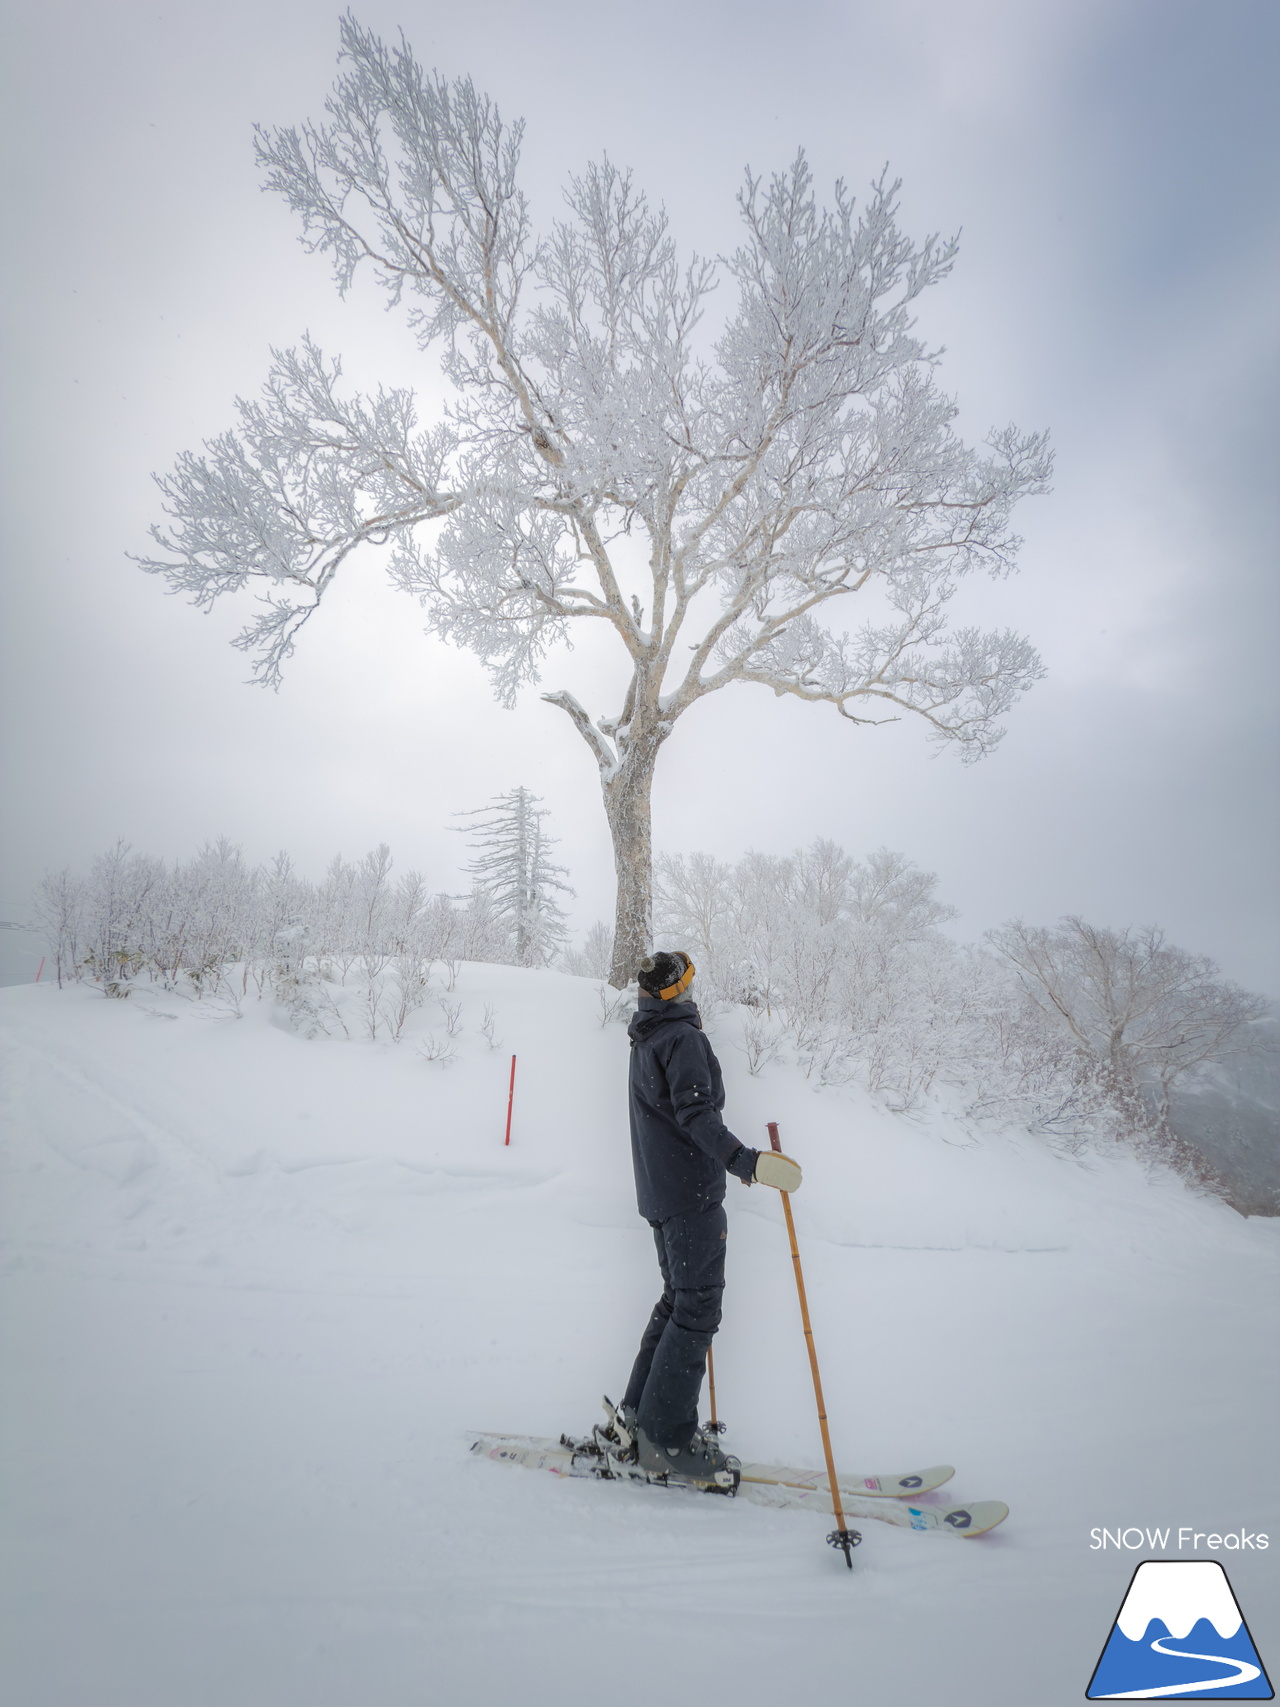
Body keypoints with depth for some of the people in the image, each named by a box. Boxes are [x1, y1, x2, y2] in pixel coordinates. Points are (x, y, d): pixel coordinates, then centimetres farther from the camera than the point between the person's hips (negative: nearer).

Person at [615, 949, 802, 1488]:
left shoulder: (645, 1040, 15)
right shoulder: (682, 1036, -14)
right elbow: (695, 1113, -26)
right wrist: (745, 1161, -37)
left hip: (659, 1192, 10)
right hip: (691, 1190, -10)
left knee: (678, 1299, 18)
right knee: (697, 1309, -4)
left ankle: (639, 1409, 24)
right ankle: (666, 1438, 1)